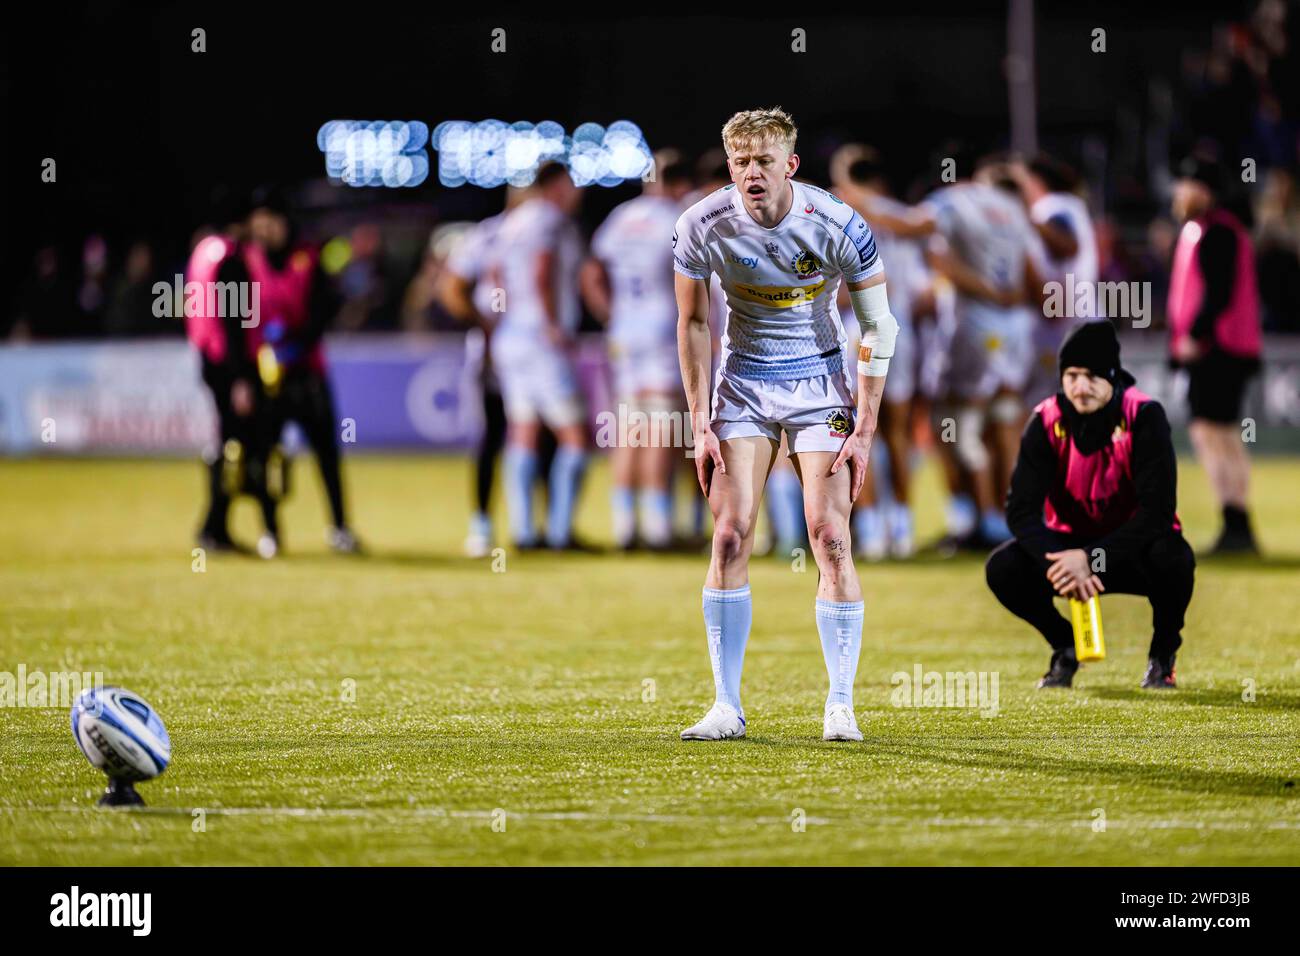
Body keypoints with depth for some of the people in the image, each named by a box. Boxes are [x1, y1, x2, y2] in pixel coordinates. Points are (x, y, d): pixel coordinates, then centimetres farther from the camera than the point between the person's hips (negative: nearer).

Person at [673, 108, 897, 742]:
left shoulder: (836, 226, -20)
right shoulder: (703, 226, -15)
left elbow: (878, 327, -9)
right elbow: (693, 322, -1)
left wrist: (864, 430, -11)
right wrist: (701, 424, -5)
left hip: (819, 380, -1)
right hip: (743, 379, 1)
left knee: (830, 537, -10)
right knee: (730, 536, -7)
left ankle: (840, 707, -3)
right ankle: (726, 707, -1)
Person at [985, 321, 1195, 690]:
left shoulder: (1143, 416, -21)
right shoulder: (1047, 421, -13)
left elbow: (1158, 511, -27)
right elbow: (1021, 509, -18)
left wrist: (1090, 559, -35)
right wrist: (1055, 563, -37)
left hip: (1130, 548, -2)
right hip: (1070, 541, 3)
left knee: (1172, 558, -37)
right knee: (1002, 569, -25)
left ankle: (1163, 653, -4)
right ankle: (1065, 646, 6)